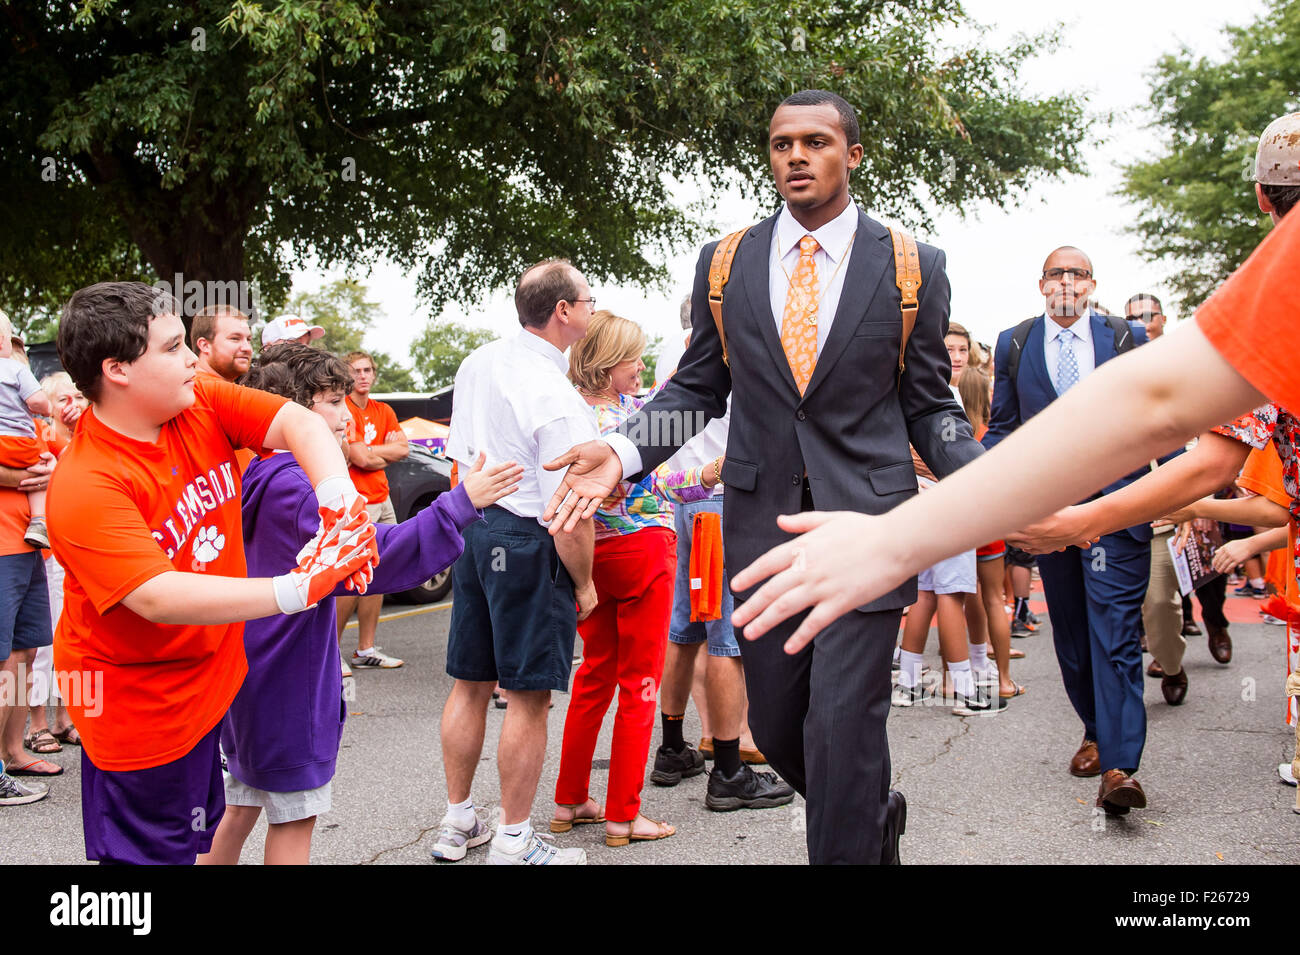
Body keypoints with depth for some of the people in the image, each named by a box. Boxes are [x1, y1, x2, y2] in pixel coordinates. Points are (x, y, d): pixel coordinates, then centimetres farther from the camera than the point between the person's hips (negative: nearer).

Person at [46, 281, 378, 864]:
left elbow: (300, 424, -15)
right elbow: (156, 597, -35)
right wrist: (296, 589, -41)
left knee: (196, 835, 21)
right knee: (151, 850, 8)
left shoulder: (201, 403, -6)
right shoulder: (84, 487, -27)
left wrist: (340, 505, -35)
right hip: (139, 704, -7)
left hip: (214, 675, 7)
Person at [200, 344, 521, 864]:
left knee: (241, 808, 20)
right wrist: (459, 504, -36)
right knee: (295, 818, 3)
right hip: (287, 685, -9)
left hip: (248, 678, 9)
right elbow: (368, 556, -34)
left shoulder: (254, 478, 7)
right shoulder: (296, 489, -23)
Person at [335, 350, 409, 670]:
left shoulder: (383, 411, 16)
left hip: (382, 501, 8)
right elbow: (361, 458, -16)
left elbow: (403, 450, 7)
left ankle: (366, 650, 17)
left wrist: (371, 452, -5)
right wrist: (387, 451, 1)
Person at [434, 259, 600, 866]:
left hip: (472, 527, 8)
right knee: (529, 696, 4)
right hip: (528, 543, -8)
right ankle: (513, 843, 15)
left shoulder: (476, 364, 5)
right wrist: (584, 584, -7)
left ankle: (457, 821, 31)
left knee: (470, 684, 17)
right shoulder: (559, 400, -20)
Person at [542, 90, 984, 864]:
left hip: (866, 519, -3)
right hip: (762, 522, 3)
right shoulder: (725, 265, 6)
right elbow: (699, 388, 11)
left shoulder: (912, 268, 0)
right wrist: (622, 452, -6)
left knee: (844, 726, -7)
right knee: (776, 725, 12)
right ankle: (875, 814, 40)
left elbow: (927, 404, 3)